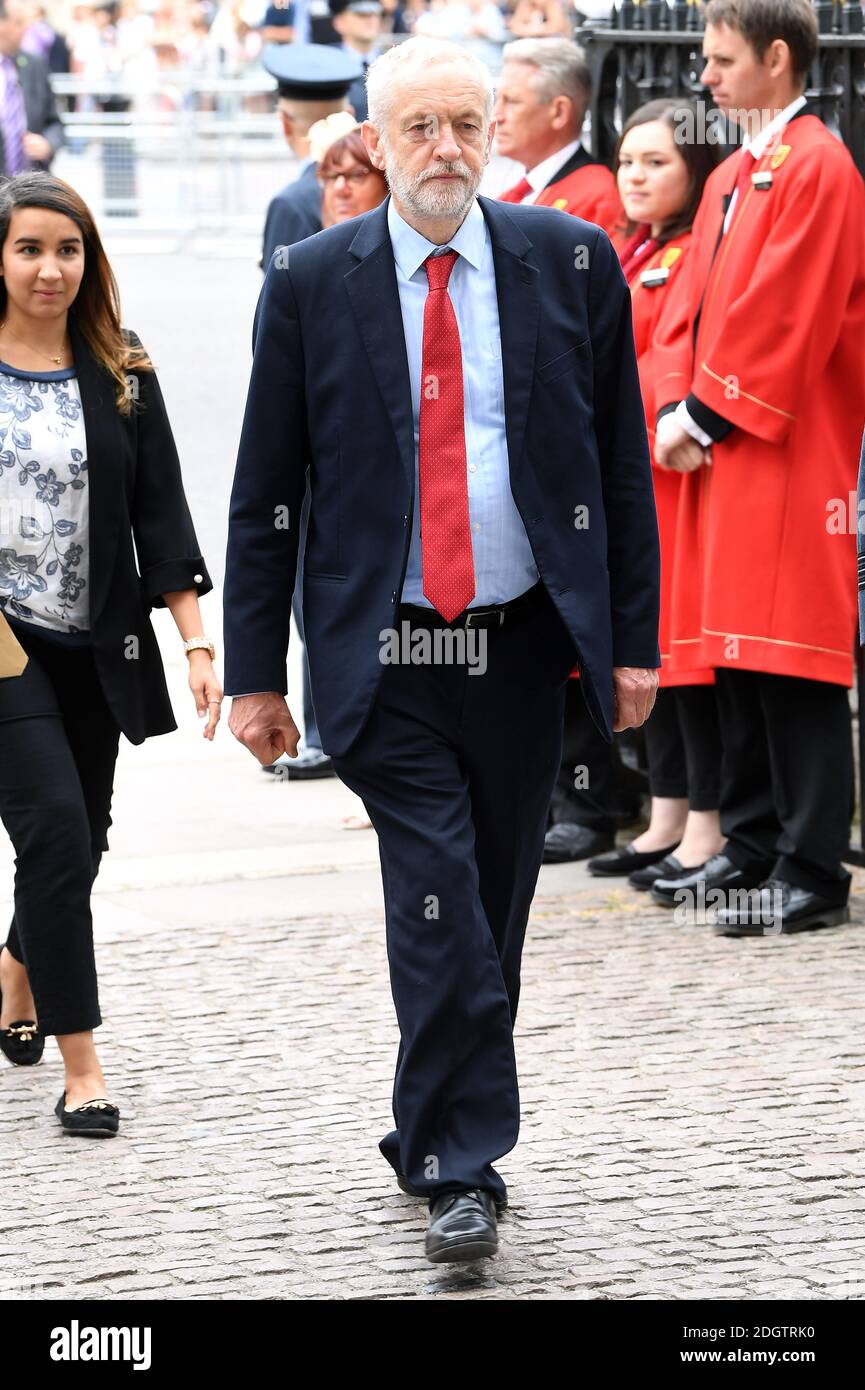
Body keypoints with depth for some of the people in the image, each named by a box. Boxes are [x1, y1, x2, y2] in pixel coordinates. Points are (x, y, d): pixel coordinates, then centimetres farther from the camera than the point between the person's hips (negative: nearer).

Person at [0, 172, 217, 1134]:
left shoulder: (121, 377, 5)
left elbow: (159, 514, 4)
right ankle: (80, 1069, -8)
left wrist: (196, 642, -4)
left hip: (94, 647, 4)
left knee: (79, 839, 12)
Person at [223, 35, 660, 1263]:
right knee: (440, 900, -12)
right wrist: (255, 673, 0)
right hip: (384, 656, -2)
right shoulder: (312, 285, -1)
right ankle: (461, 1168, -4)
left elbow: (622, 461, 6)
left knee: (491, 909, 10)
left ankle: (436, 1140, 27)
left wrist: (632, 639, 2)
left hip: (523, 650, 2)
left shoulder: (571, 263, 2)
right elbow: (264, 495, 3)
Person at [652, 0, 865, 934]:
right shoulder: (732, 177, 18)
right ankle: (752, 849, 18)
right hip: (726, 450, 9)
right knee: (736, 655, 11)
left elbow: (785, 317, -16)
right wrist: (684, 412, 2)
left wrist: (707, 414, -14)